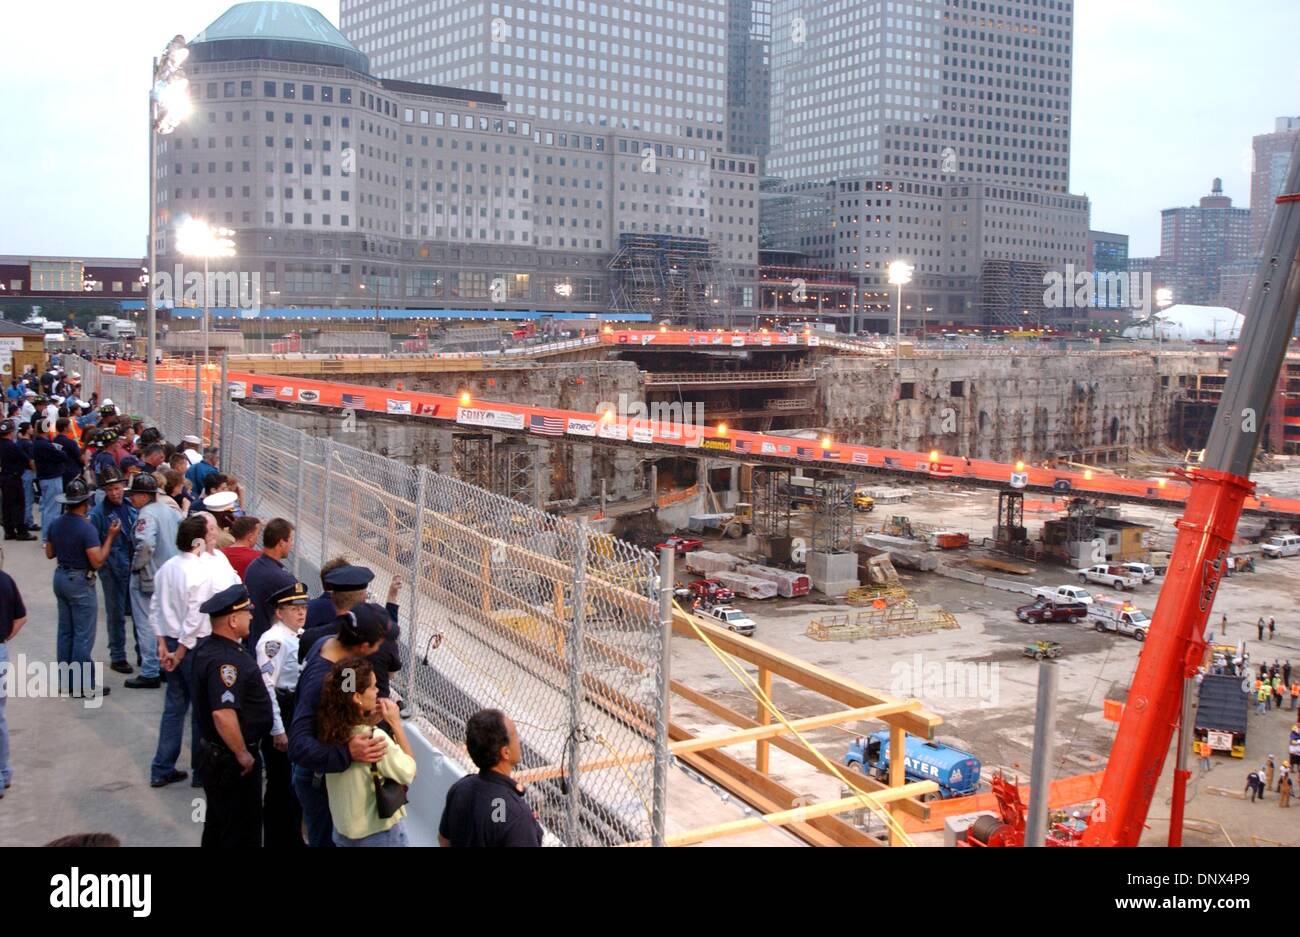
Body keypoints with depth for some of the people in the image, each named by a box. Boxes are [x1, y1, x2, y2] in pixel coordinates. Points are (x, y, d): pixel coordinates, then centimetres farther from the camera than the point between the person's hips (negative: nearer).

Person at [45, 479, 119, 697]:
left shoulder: (56, 524, 3)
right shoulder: (87, 528, -21)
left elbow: (49, 553, 13)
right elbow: (97, 561, -22)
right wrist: (110, 536, -15)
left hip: (61, 577, 8)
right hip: (80, 581, -8)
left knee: (65, 631, 16)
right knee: (83, 635, -2)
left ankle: (64, 680, 22)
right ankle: (83, 684, 1)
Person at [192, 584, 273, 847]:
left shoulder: (207, 648, 5)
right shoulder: (226, 660, -27)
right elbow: (223, 714, -35)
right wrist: (242, 754, -23)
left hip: (213, 753, 10)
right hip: (231, 761, -10)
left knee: (217, 828, 23)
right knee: (242, 833, 2)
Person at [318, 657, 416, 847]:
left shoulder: (331, 729, -10)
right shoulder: (377, 739, -29)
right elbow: (409, 772, -14)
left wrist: (369, 723, -4)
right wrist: (396, 724, -15)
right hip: (379, 835, -6)